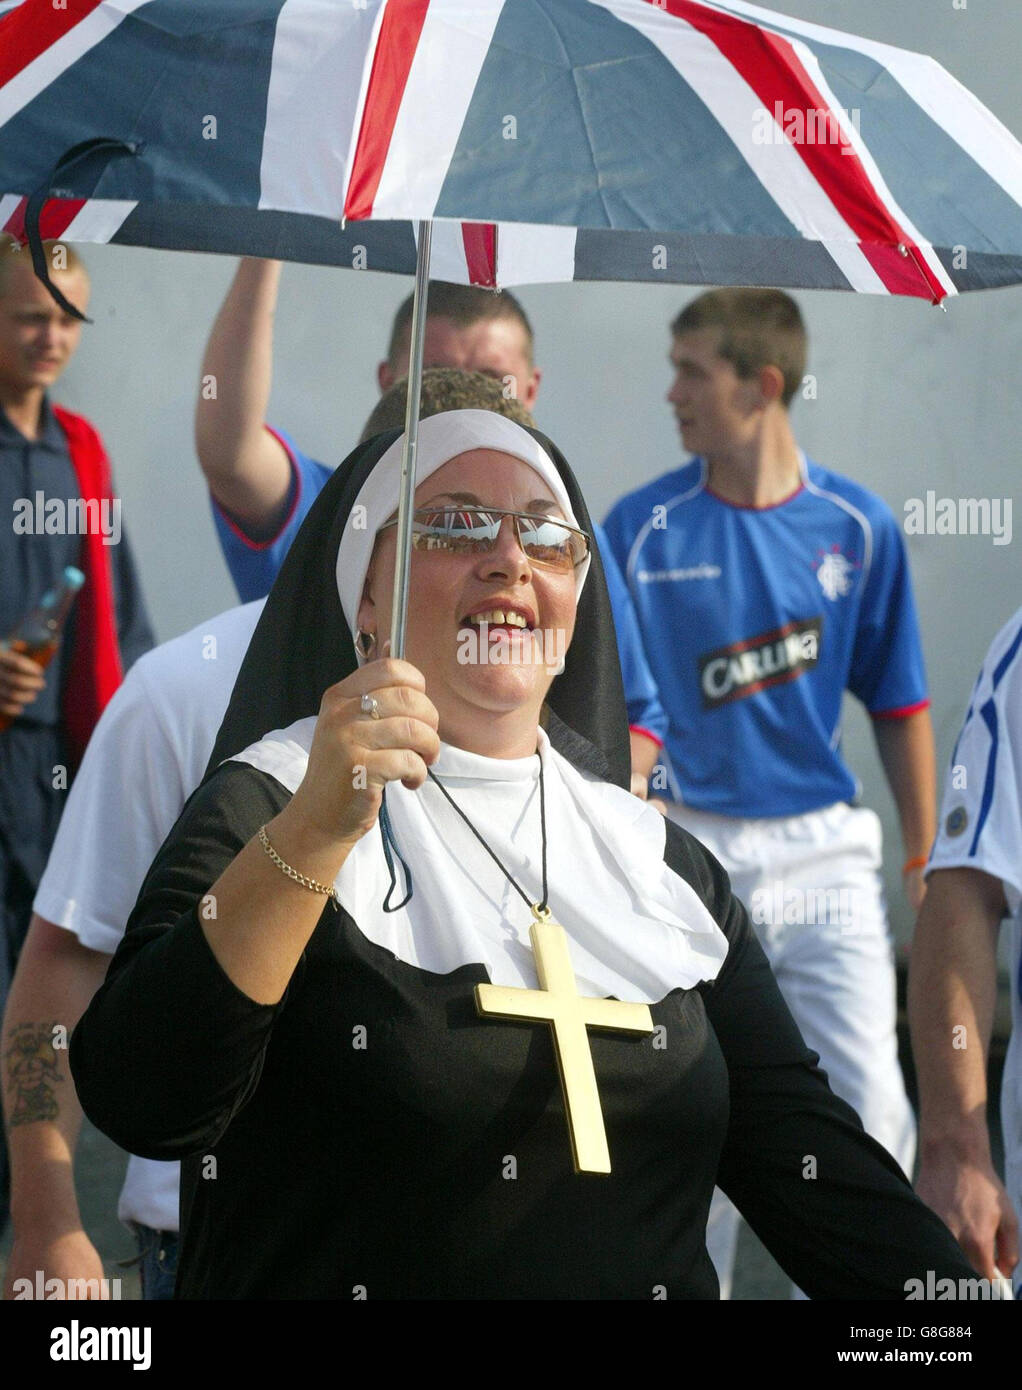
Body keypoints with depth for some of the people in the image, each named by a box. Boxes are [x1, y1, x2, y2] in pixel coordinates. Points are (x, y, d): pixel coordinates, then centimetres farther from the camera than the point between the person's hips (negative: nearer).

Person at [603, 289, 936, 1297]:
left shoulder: (856, 526, 0)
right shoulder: (643, 527, -3)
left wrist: (924, 863, 9)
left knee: (874, 1116, -6)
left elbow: (898, 708, 8)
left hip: (826, 856, 1)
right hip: (691, 853, -1)